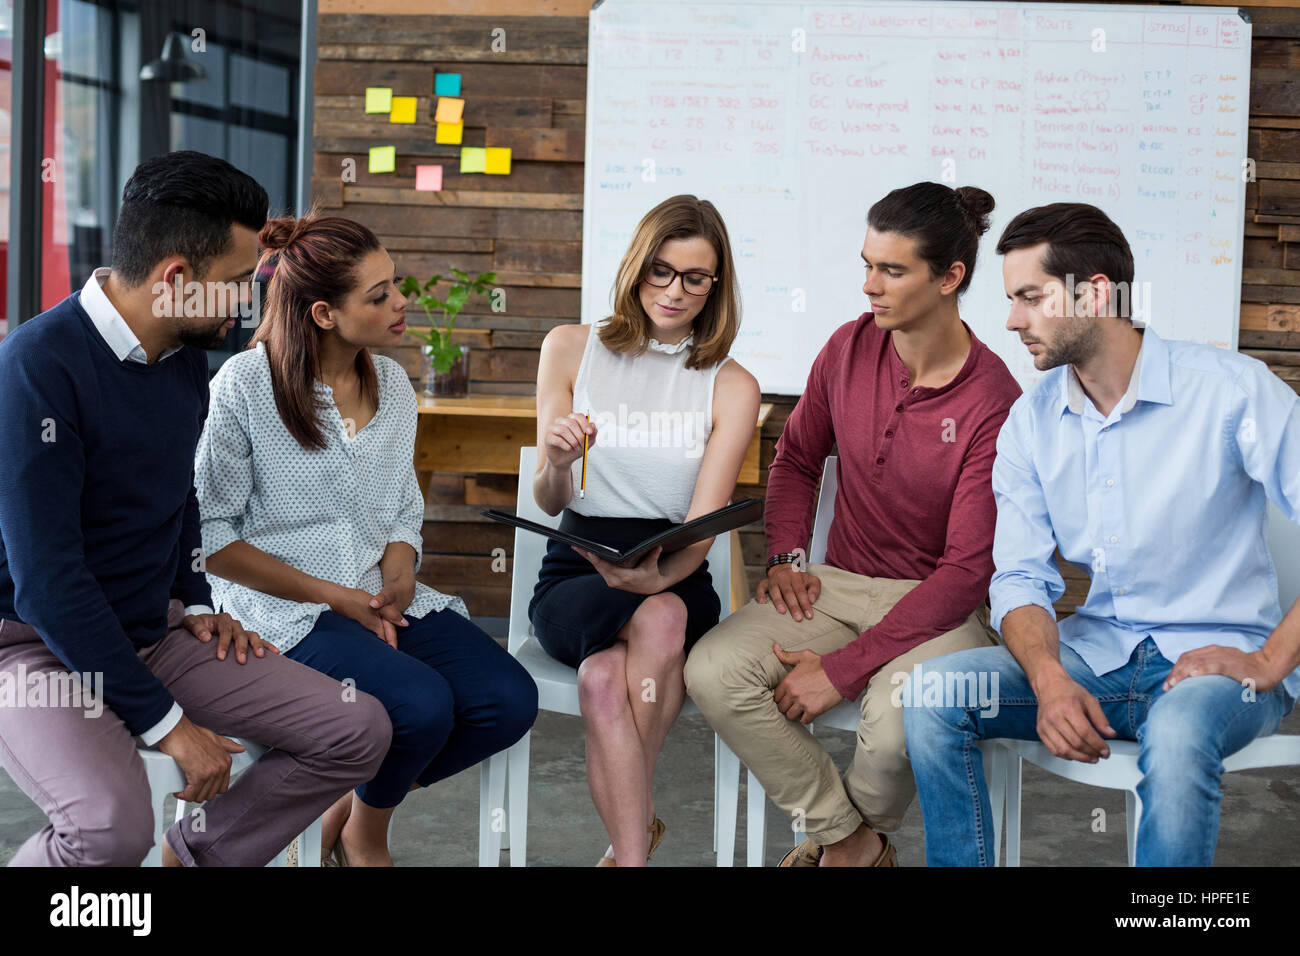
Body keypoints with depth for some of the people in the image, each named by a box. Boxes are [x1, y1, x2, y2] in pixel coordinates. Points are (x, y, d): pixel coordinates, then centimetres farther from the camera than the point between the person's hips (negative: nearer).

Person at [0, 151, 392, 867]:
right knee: (113, 825, -35)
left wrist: (195, 602, 8)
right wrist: (167, 725, -23)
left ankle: (193, 854, 14)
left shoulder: (186, 358, 5)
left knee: (358, 733, -4)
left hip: (155, 631, 8)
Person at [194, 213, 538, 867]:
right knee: (423, 706, -31)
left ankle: (351, 806, 7)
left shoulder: (392, 384, 10)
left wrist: (400, 564, -5)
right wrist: (331, 594, -14)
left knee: (510, 701, -17)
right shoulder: (243, 385, -9)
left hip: (383, 598, 6)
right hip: (287, 611, -6)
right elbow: (209, 535, -9)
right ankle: (364, 838, 4)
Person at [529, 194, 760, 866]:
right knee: (663, 618, -35)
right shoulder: (571, 350, 7)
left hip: (673, 580, 0)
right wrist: (557, 463, -22)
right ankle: (640, 826, -26)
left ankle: (625, 848, -15)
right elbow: (549, 502, 4)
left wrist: (659, 574, -29)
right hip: (575, 577, 0)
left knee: (603, 679, -34)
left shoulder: (731, 387, 5)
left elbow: (704, 524, -5)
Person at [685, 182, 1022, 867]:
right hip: (838, 584, 5)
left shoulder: (993, 402, -17)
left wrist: (841, 669, -22)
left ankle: (860, 826, 5)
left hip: (941, 606, -5)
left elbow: (968, 570, -18)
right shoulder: (850, 348, 0)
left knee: (896, 721, -36)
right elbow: (796, 458, 19)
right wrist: (786, 558, 0)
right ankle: (849, 839, -4)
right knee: (712, 673, -22)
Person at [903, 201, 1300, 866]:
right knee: (931, 691, -18)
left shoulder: (1230, 389, -11)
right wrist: (1051, 681, -19)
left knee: (1177, 730, -38)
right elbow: (1020, 578, 1)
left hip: (1215, 657, -4)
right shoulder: (1030, 421, 4)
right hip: (1094, 655, 4)